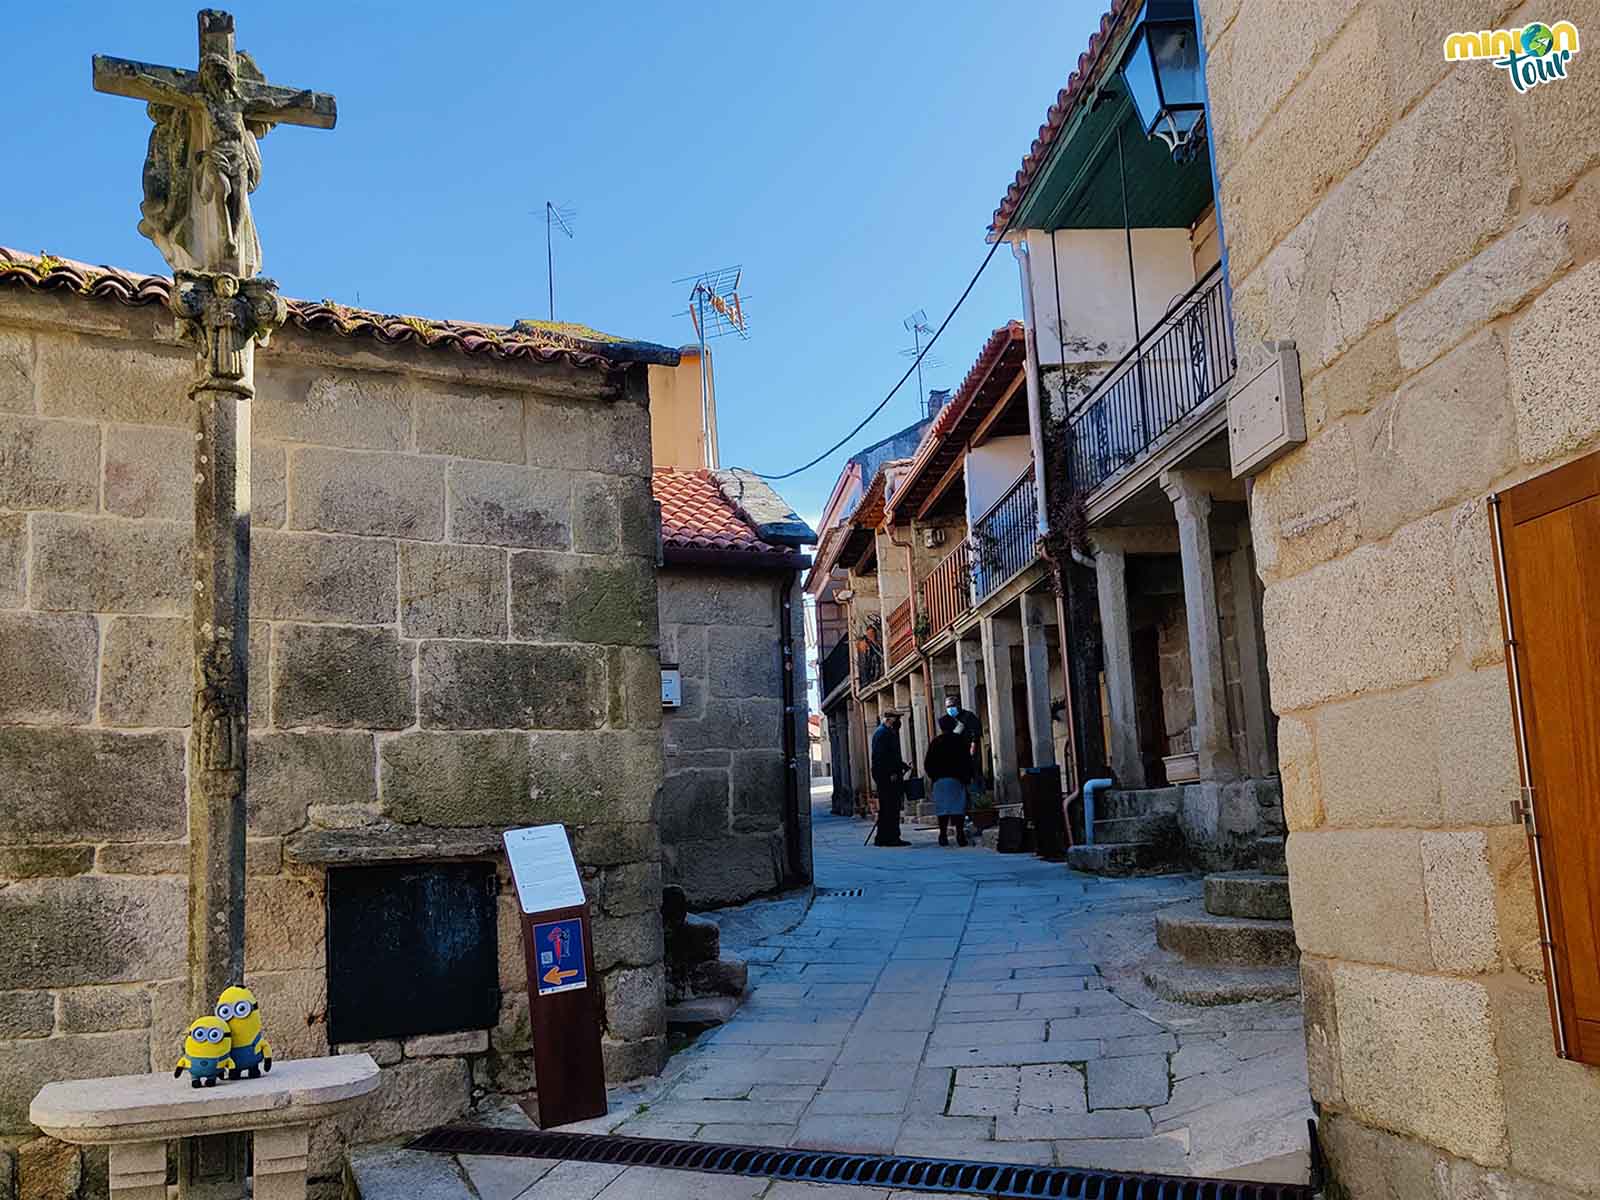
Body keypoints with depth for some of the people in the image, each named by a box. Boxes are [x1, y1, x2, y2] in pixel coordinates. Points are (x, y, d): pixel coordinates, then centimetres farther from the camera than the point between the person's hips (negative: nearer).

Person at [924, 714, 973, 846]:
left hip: (939, 780, 1)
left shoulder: (935, 742, 4)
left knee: (942, 807, 4)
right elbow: (967, 761, 1)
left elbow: (927, 764, 5)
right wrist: (968, 777, 8)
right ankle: (960, 834, -6)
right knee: (958, 806, 0)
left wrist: (933, 776, 15)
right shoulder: (959, 741, 1)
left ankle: (943, 835, 2)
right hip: (957, 779, -1)